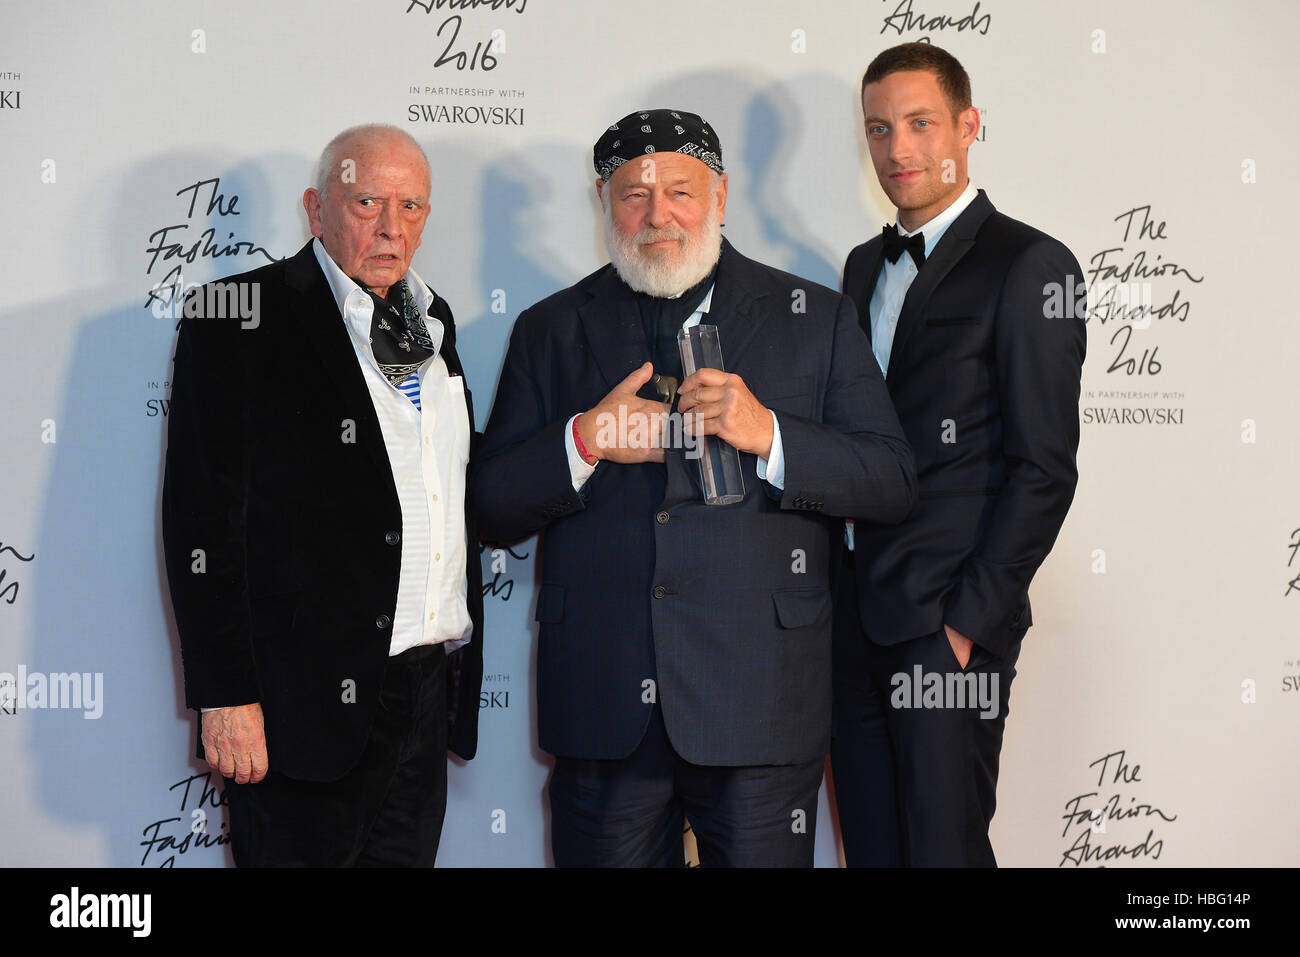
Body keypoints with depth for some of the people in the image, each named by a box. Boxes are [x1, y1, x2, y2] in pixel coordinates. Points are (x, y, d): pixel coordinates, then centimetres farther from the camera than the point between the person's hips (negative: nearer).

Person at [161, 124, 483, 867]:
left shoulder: (432, 319, 15)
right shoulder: (238, 318, -6)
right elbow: (203, 518, -11)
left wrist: (461, 658, 15)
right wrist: (226, 696, -16)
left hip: (431, 692, 6)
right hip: (311, 696, -6)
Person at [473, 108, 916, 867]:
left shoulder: (816, 319, 6)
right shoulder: (552, 331, 10)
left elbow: (892, 484, 0)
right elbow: (493, 510, 6)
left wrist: (767, 434, -15)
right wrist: (585, 442, -11)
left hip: (759, 705, -1)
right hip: (603, 711, 1)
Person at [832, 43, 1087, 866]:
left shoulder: (1030, 266, -7)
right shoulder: (865, 267, 16)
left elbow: (1044, 468, -11)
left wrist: (968, 621, -14)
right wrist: (832, 596, 7)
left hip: (949, 623, -6)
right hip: (855, 620, 6)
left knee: (944, 846, 1)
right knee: (870, 846, 12)